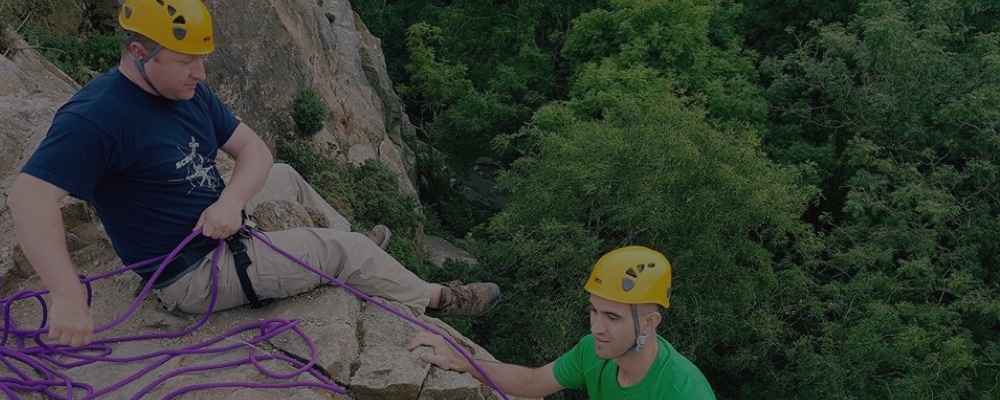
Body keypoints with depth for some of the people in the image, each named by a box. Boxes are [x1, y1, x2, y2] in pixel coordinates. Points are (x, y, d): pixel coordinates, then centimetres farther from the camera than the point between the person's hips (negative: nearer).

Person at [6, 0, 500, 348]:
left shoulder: (191, 93, -1)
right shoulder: (97, 115, -27)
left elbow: (252, 148, -2)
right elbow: (29, 196, -36)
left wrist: (230, 201, -23)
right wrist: (69, 299, -45)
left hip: (219, 225, 9)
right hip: (194, 275, -9)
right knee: (342, 250, -5)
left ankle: (354, 242, 34)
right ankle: (432, 297, 15)